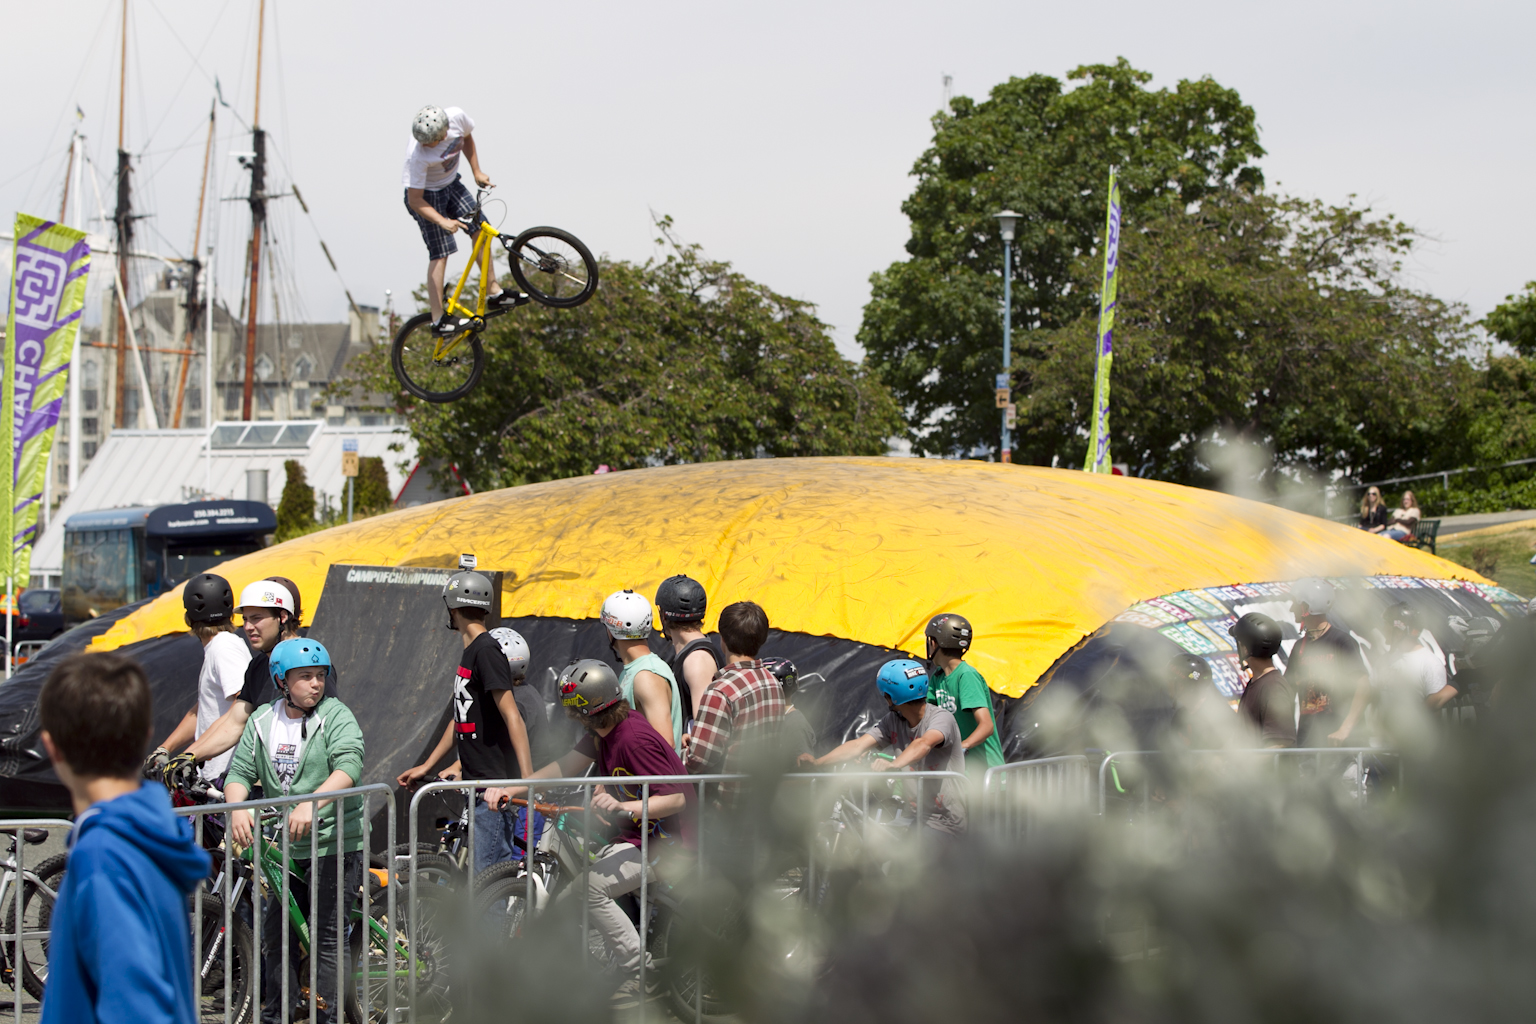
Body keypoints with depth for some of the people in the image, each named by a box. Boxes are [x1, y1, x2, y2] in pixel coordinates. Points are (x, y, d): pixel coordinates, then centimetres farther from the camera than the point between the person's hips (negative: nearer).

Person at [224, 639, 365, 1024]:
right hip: (285, 847, 5)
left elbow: (350, 765, -22)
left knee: (324, 938, -5)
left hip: (334, 844, -5)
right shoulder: (262, 721, 7)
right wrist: (238, 808, -19)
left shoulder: (336, 715, -7)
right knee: (277, 934, 13)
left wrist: (312, 803, -38)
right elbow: (240, 771, 3)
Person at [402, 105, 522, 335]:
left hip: (451, 184, 6)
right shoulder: (418, 155, -37)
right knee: (439, 253, -10)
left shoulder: (457, 117, -23)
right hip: (426, 194, -6)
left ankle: (494, 292, 8)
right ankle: (438, 319, -6)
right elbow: (415, 199, -29)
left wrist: (477, 172, 2)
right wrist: (442, 221, -36)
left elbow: (467, 138, 4)